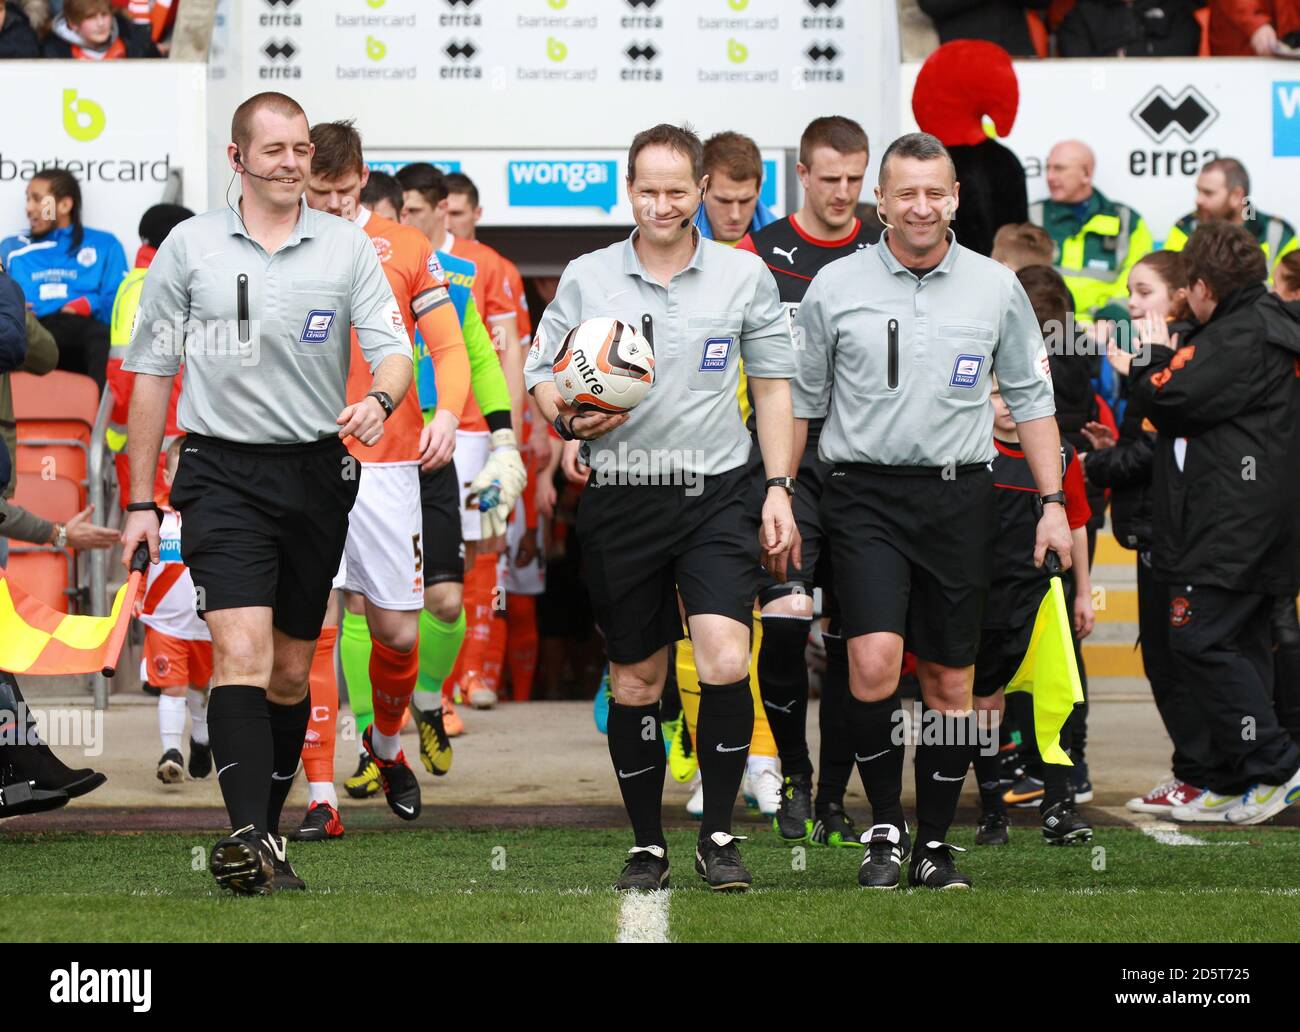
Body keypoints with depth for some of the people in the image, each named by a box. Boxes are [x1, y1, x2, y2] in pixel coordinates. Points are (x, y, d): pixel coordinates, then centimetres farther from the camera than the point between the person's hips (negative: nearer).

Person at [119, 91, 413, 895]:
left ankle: (268, 829, 22)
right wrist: (142, 500, 6)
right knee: (242, 649, -18)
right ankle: (250, 838, -26)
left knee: (292, 670, 9)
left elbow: (392, 346, -3)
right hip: (222, 473, -2)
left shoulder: (348, 247, 5)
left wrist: (381, 399, -27)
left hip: (318, 472, 2)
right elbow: (151, 373, 8)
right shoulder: (189, 247, 3)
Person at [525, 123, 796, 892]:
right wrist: (567, 418, -13)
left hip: (717, 493, -1)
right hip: (621, 497, 1)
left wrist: (779, 490, 3)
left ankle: (719, 834, -2)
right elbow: (540, 370, 9)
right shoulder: (587, 278, 3)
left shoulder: (745, 275, 4)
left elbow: (773, 387, 9)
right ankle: (648, 845, 21)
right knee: (635, 681, 6)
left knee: (726, 661, -18)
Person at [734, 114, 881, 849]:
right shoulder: (760, 254, 2)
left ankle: (833, 801, 15)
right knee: (785, 613, -19)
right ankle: (793, 770, 2)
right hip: (788, 457, -2)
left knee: (854, 635, 5)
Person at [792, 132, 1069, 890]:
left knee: (951, 680, 5)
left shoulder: (996, 287, 5)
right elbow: (800, 400, 11)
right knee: (874, 661, -18)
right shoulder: (835, 287, 3)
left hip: (959, 497, 2)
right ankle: (885, 830, -2)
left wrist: (1053, 502, 6)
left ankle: (935, 845, 17)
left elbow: (1031, 397, 12)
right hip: (865, 494, -2)